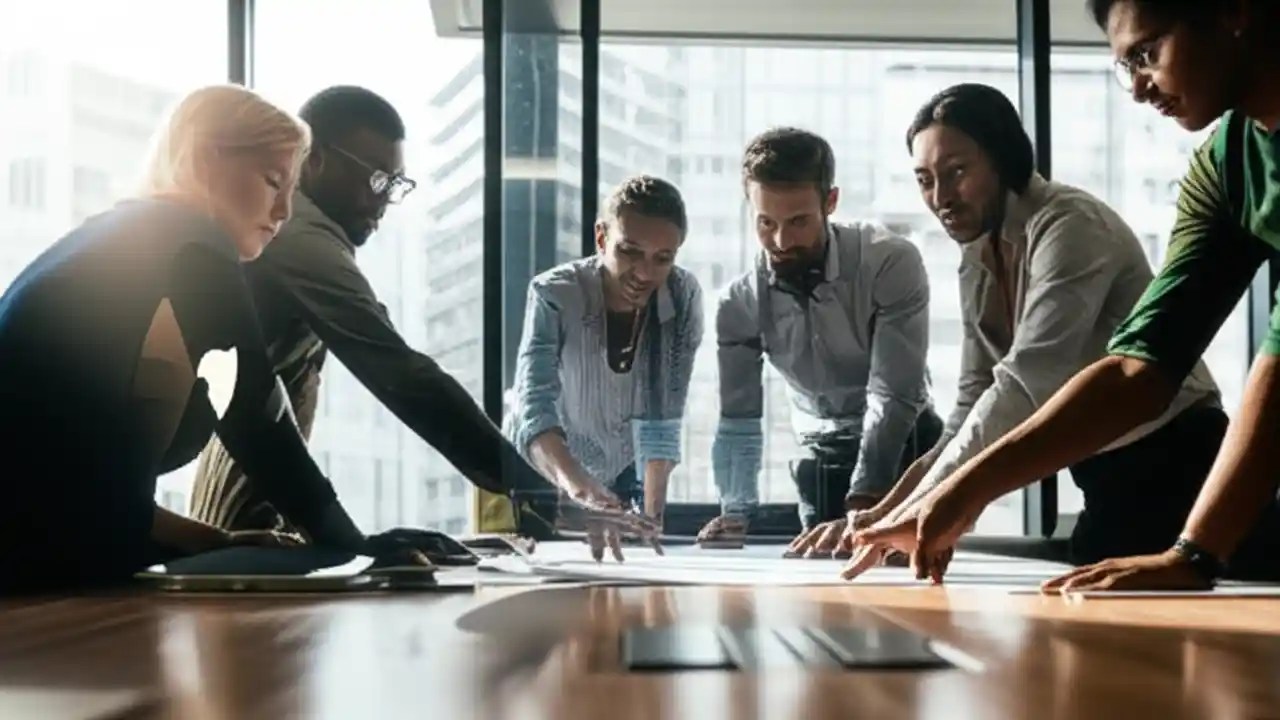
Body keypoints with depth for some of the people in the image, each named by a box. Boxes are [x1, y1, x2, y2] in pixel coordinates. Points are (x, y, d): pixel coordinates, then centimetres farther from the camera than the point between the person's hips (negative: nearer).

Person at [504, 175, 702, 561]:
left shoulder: (684, 298, -23)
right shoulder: (554, 295, -32)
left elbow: (662, 417, -22)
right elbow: (534, 409, -46)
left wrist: (652, 514, -33)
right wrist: (578, 487, -64)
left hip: (625, 474, 2)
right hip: (544, 473, -2)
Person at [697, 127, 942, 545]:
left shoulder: (892, 263, -23)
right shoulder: (741, 302, -11)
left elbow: (892, 397, -26)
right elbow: (739, 420, -6)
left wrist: (862, 505, -34)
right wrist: (734, 513, -20)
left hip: (905, 449, -2)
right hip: (822, 461, 3)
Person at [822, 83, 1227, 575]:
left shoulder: (1070, 226, -20)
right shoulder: (976, 262, 7)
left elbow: (1025, 385, -30)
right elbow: (975, 400, 3)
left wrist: (922, 509, -34)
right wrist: (891, 509, -11)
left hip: (1172, 463, -8)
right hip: (1106, 475, 8)